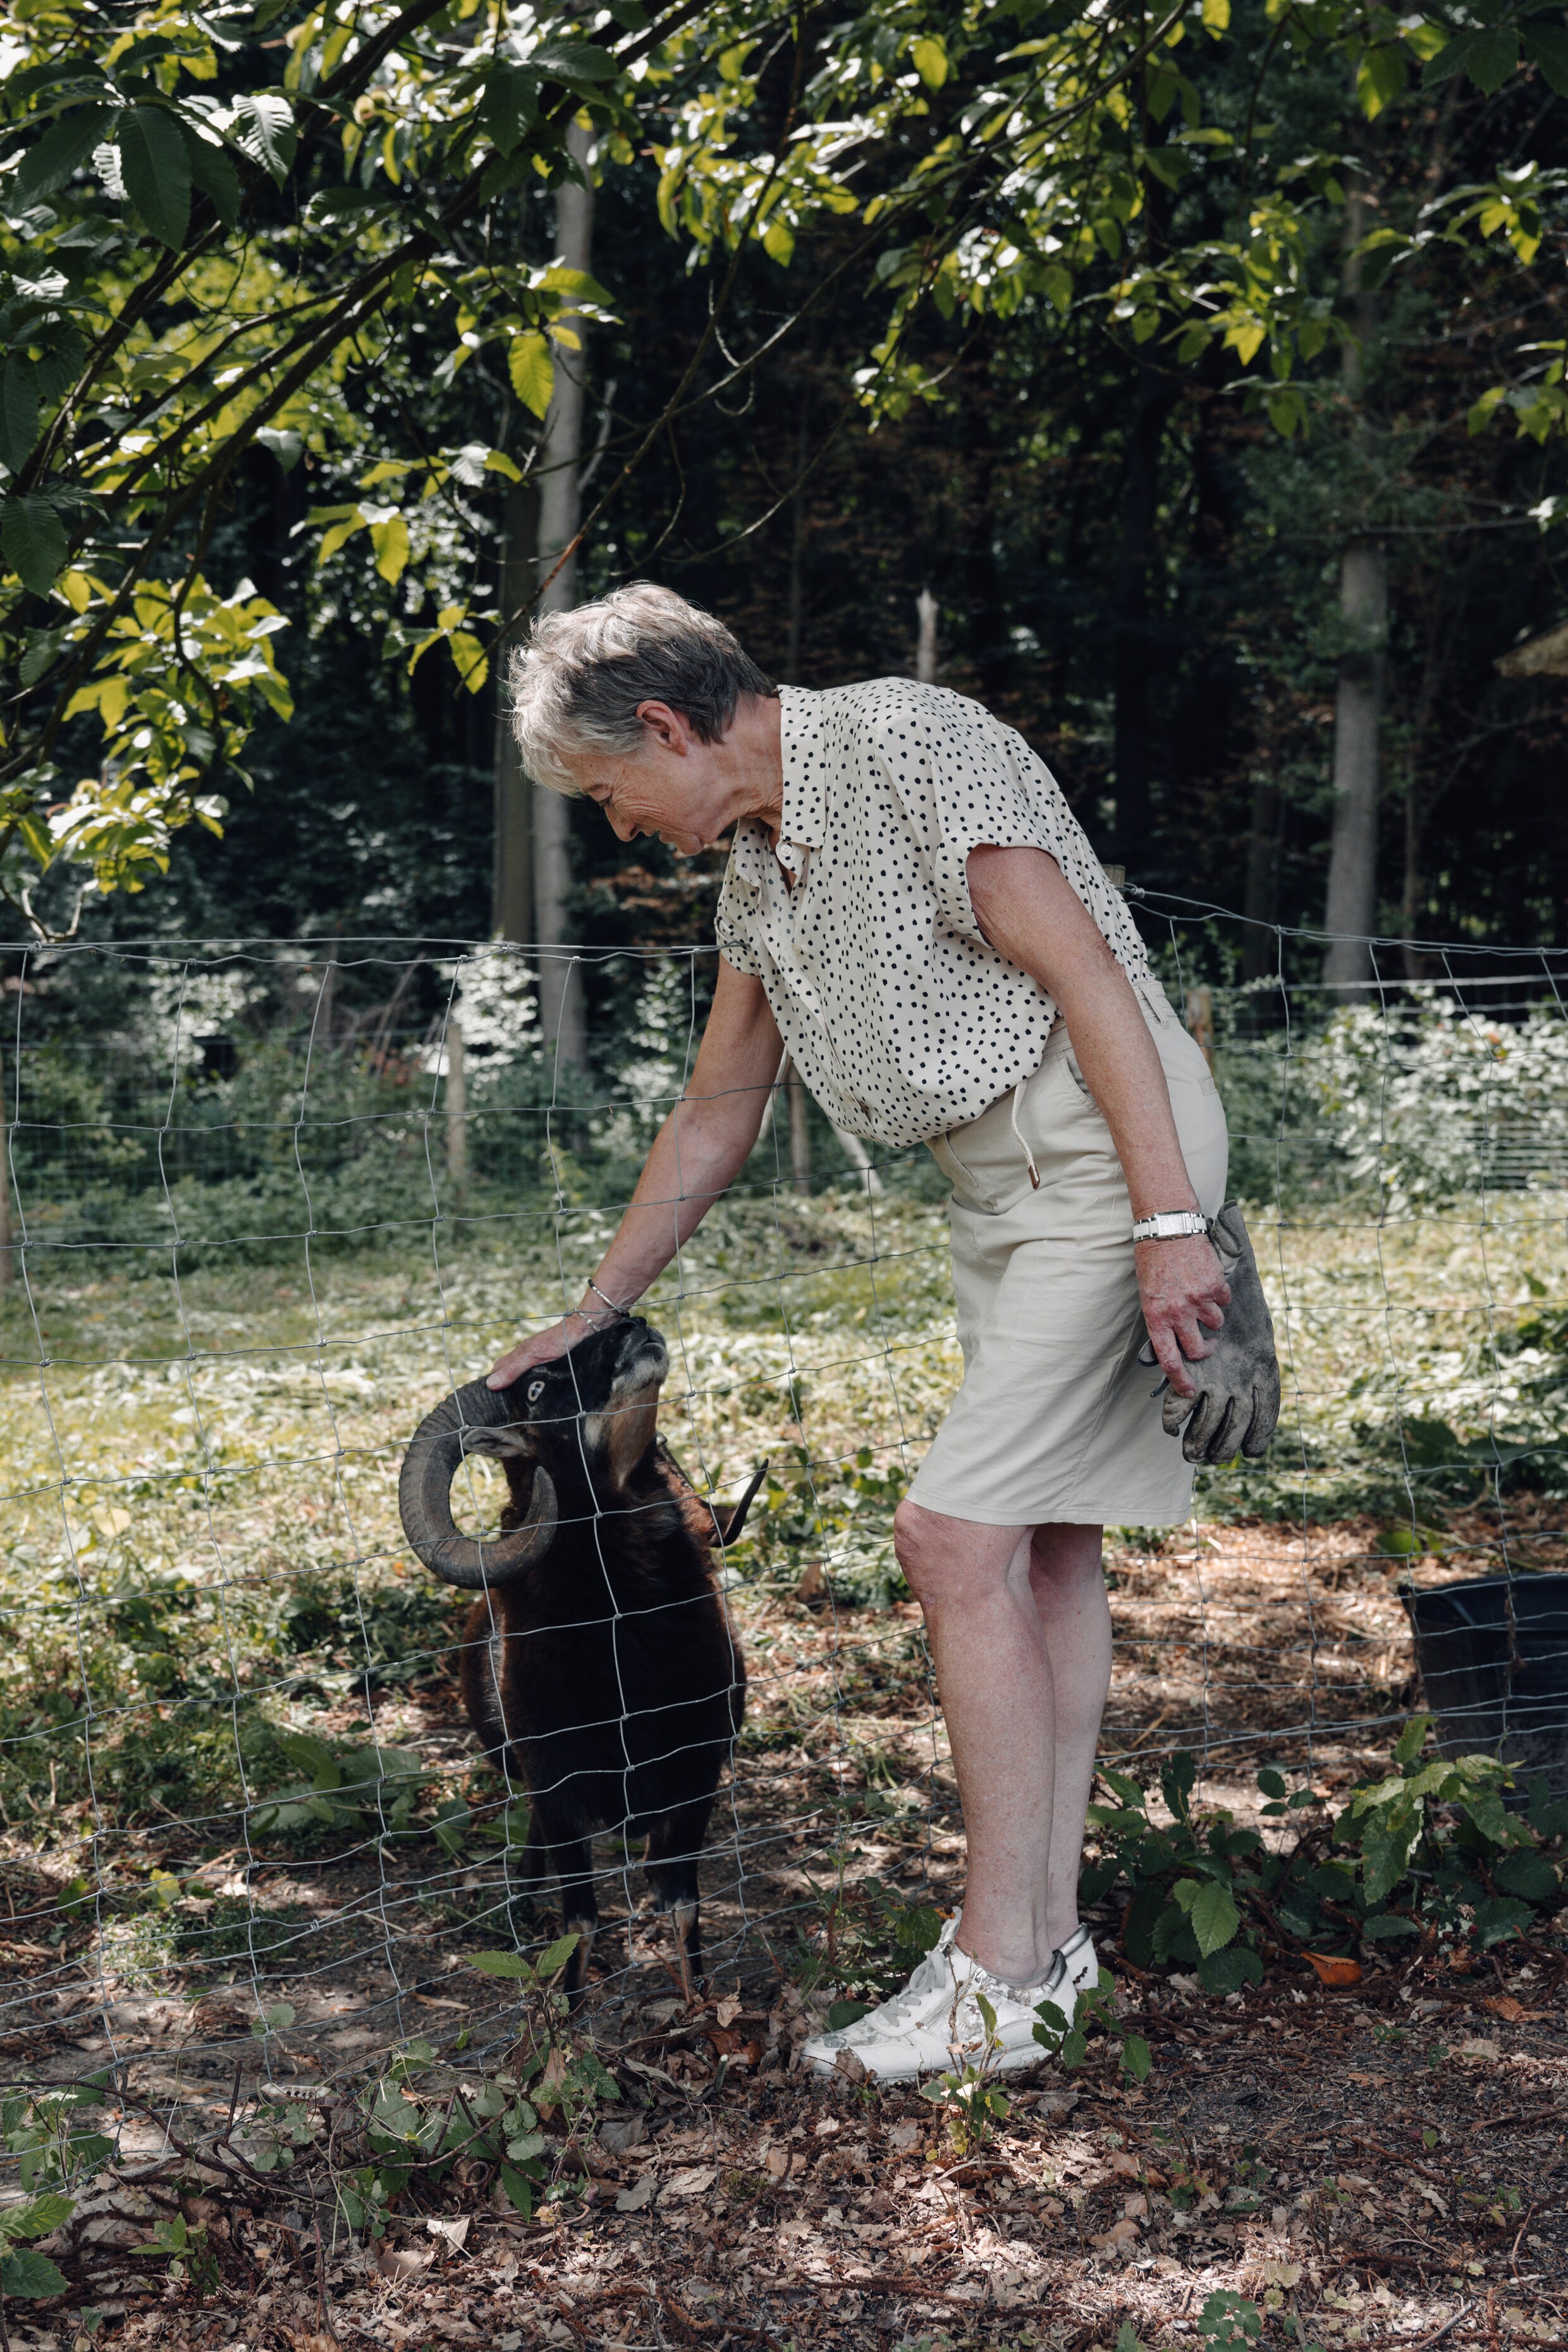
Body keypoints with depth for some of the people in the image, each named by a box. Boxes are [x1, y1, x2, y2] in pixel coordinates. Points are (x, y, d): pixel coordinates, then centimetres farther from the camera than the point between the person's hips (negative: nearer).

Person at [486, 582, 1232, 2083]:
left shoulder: (908, 743, -14)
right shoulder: (755, 866, 14)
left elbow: (1085, 973, -19)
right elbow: (717, 1113, 22)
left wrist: (1167, 1226, -24)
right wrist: (591, 1314, 24)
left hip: (1110, 1149, -9)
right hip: (995, 1178, 9)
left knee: (955, 1536, -14)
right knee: (1040, 1545, 10)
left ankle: (995, 1983, -8)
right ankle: (1043, 1930, 17)